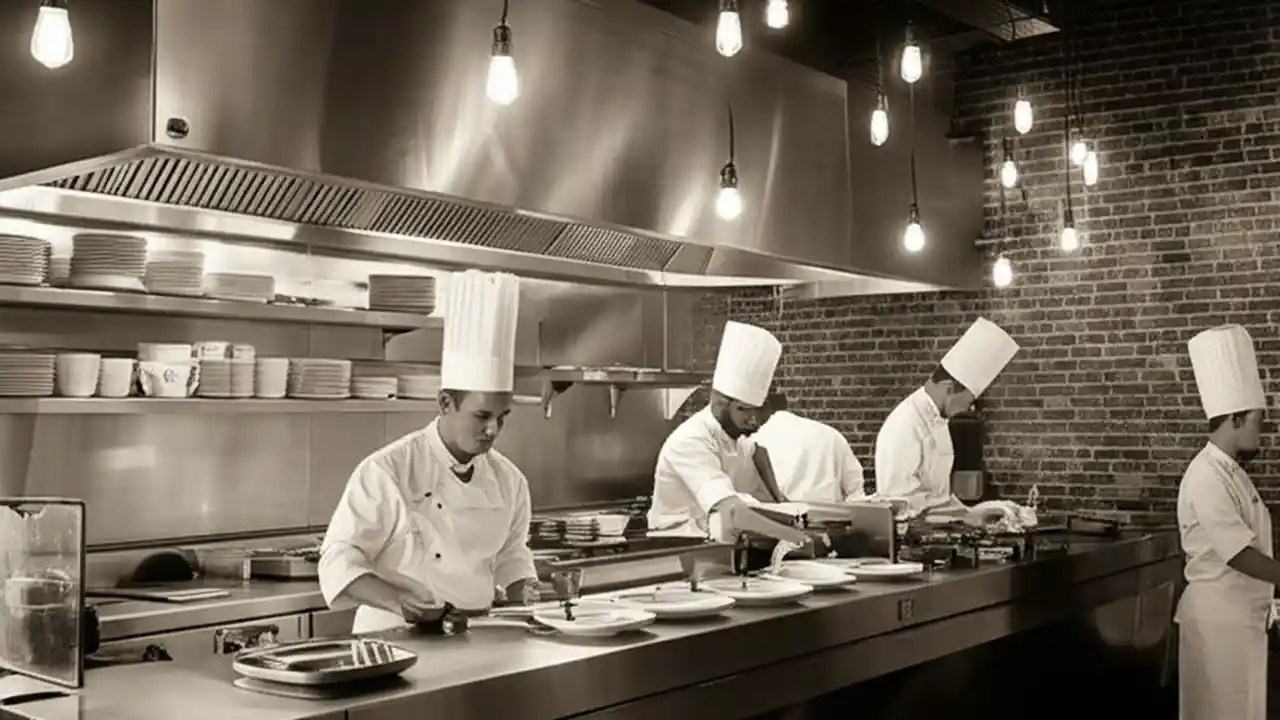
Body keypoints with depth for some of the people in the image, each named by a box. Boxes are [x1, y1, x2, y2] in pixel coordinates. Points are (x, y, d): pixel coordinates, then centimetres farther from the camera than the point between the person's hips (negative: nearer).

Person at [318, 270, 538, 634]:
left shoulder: (509, 479, 8)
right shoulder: (386, 471, -9)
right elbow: (338, 562, -9)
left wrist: (526, 596, 4)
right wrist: (398, 601, -23)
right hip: (394, 641, -4)